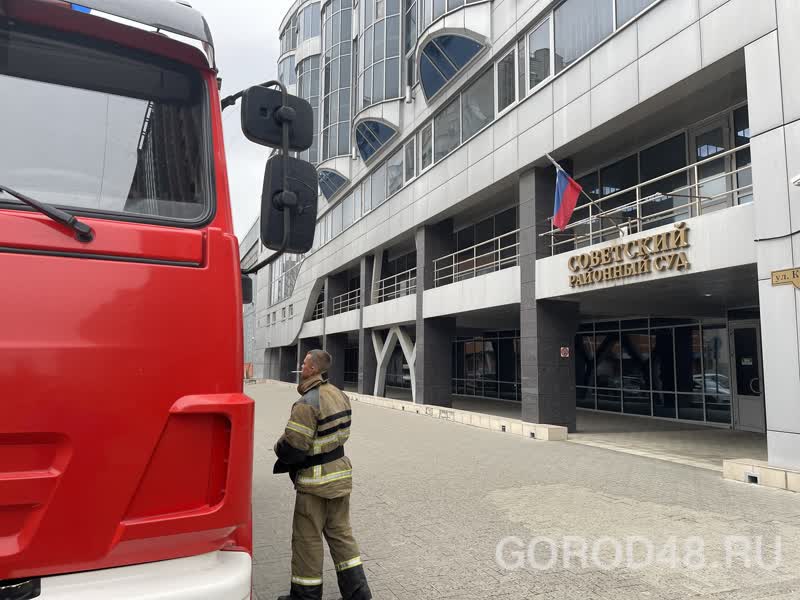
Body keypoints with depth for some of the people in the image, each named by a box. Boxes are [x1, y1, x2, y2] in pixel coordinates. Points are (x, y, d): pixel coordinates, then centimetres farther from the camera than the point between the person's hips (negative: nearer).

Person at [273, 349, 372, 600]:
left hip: (316, 481, -8)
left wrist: (279, 449, -1)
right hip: (341, 473, 8)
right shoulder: (340, 395, 3)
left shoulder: (307, 403, -23)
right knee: (340, 532, 17)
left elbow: (292, 446, -23)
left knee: (307, 538, 9)